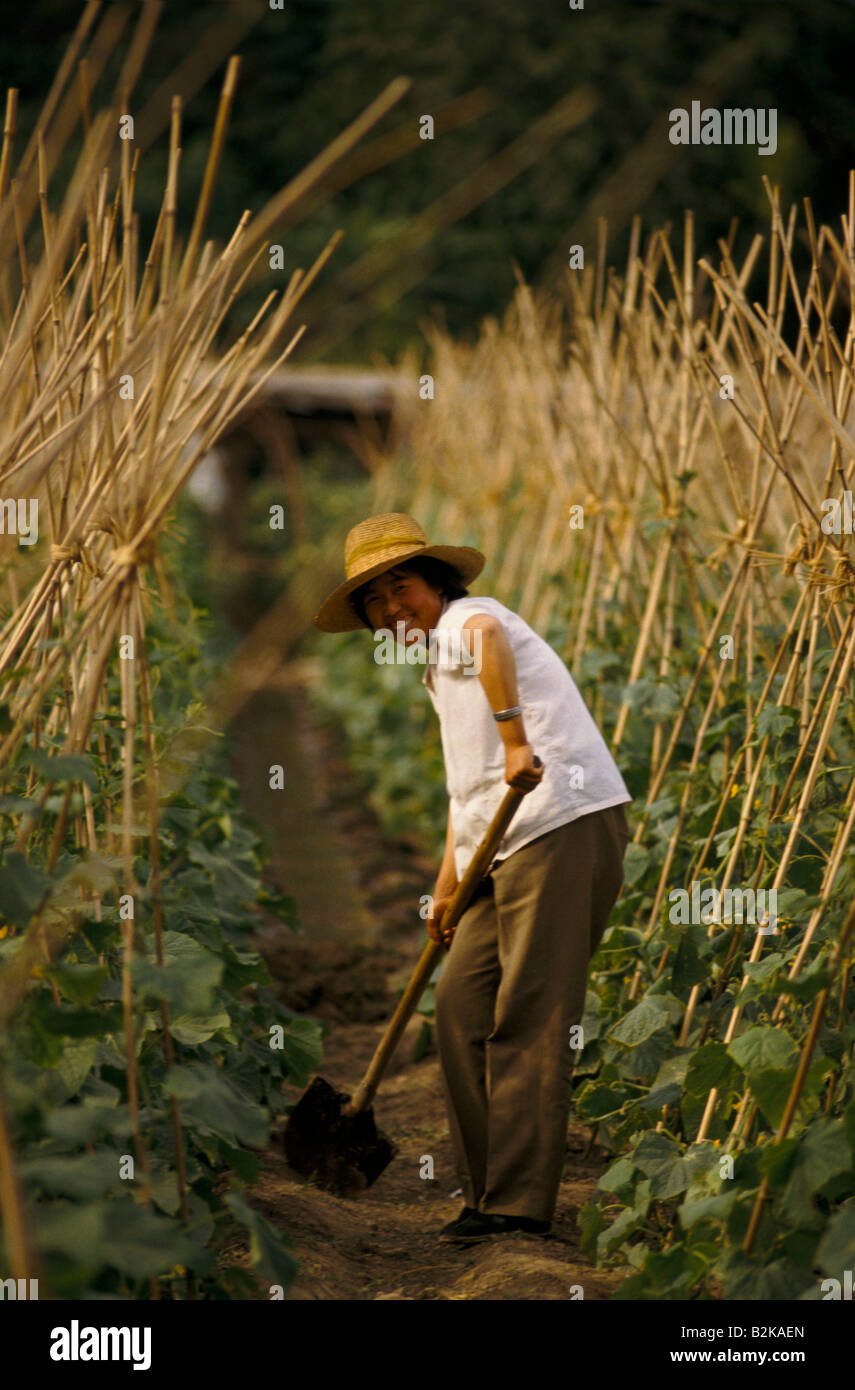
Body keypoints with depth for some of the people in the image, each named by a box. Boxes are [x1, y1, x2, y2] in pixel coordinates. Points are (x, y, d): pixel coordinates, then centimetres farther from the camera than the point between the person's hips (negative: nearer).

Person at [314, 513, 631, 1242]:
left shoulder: (467, 617, -1)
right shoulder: (443, 667, 28)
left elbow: (486, 633, -29)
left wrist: (515, 740, -37)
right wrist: (447, 887, 28)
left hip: (566, 823, -10)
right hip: (511, 846, 10)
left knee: (528, 1017, -11)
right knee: (462, 1003, 5)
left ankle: (520, 1201, -11)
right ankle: (486, 1189, 9)